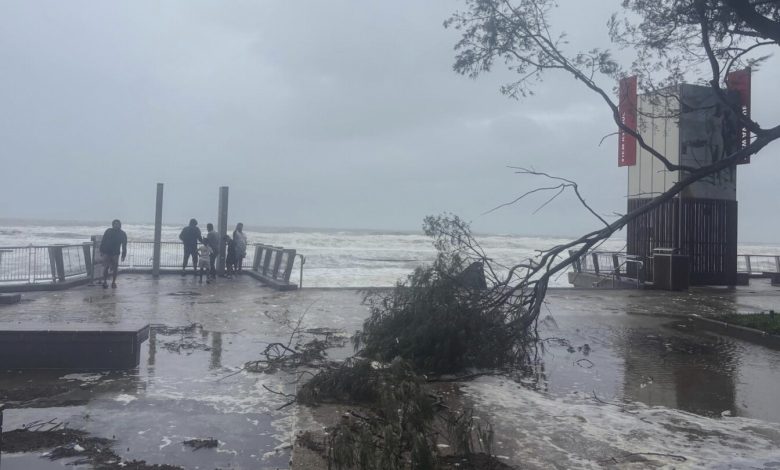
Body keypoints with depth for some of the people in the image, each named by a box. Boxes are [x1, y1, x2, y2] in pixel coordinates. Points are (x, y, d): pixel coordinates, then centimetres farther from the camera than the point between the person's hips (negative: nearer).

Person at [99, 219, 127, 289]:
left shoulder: (122, 234, 4)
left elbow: (124, 246, 7)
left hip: (115, 253, 1)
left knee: (115, 268, 0)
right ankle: (105, 282, -1)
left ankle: (113, 282, 12)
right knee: (106, 267, -8)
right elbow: (103, 241, 5)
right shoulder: (108, 231, 2)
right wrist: (101, 251, 0)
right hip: (106, 252, -1)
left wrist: (123, 255, 3)